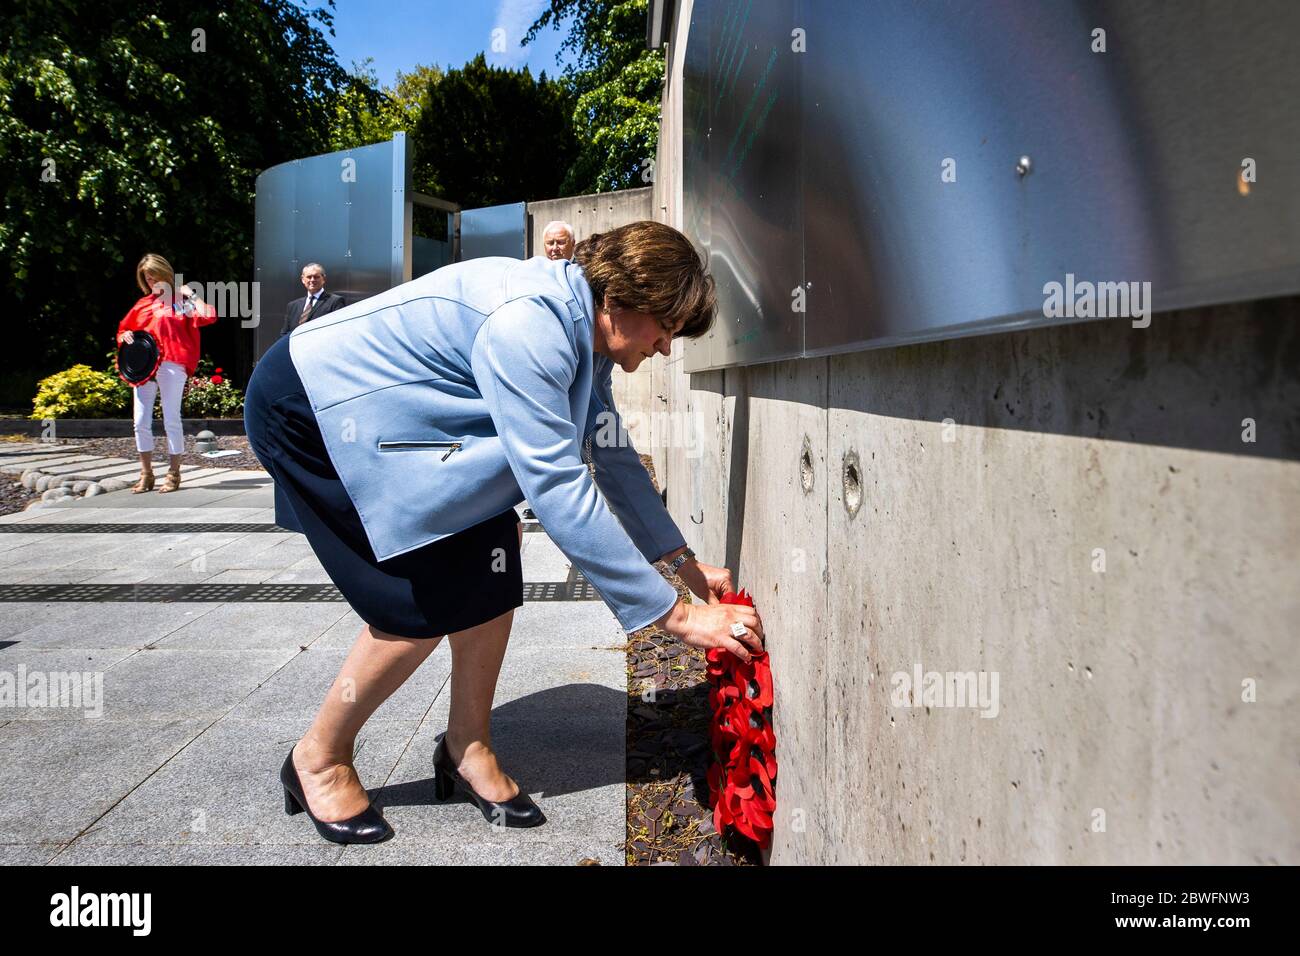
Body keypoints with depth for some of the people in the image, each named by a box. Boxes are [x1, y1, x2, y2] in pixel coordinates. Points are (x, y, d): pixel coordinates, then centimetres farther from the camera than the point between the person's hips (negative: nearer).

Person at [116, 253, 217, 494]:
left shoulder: (180, 300, 7)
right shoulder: (143, 303, 19)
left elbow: (208, 316, -10)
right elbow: (123, 330, 26)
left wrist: (191, 295, -2)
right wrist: (125, 336, 4)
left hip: (171, 364, -5)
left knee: (171, 420, -4)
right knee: (140, 422, 3)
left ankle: (174, 474, 6)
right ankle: (146, 475, 13)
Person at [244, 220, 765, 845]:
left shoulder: (579, 326, -2)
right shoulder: (530, 326, -32)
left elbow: (612, 454, 6)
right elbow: (559, 492, -35)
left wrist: (686, 561, 6)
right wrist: (677, 616, -30)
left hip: (378, 410, 9)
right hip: (306, 407, -9)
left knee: (492, 561, -2)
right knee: (428, 600, -11)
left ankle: (468, 749, 13)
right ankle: (319, 760, 11)